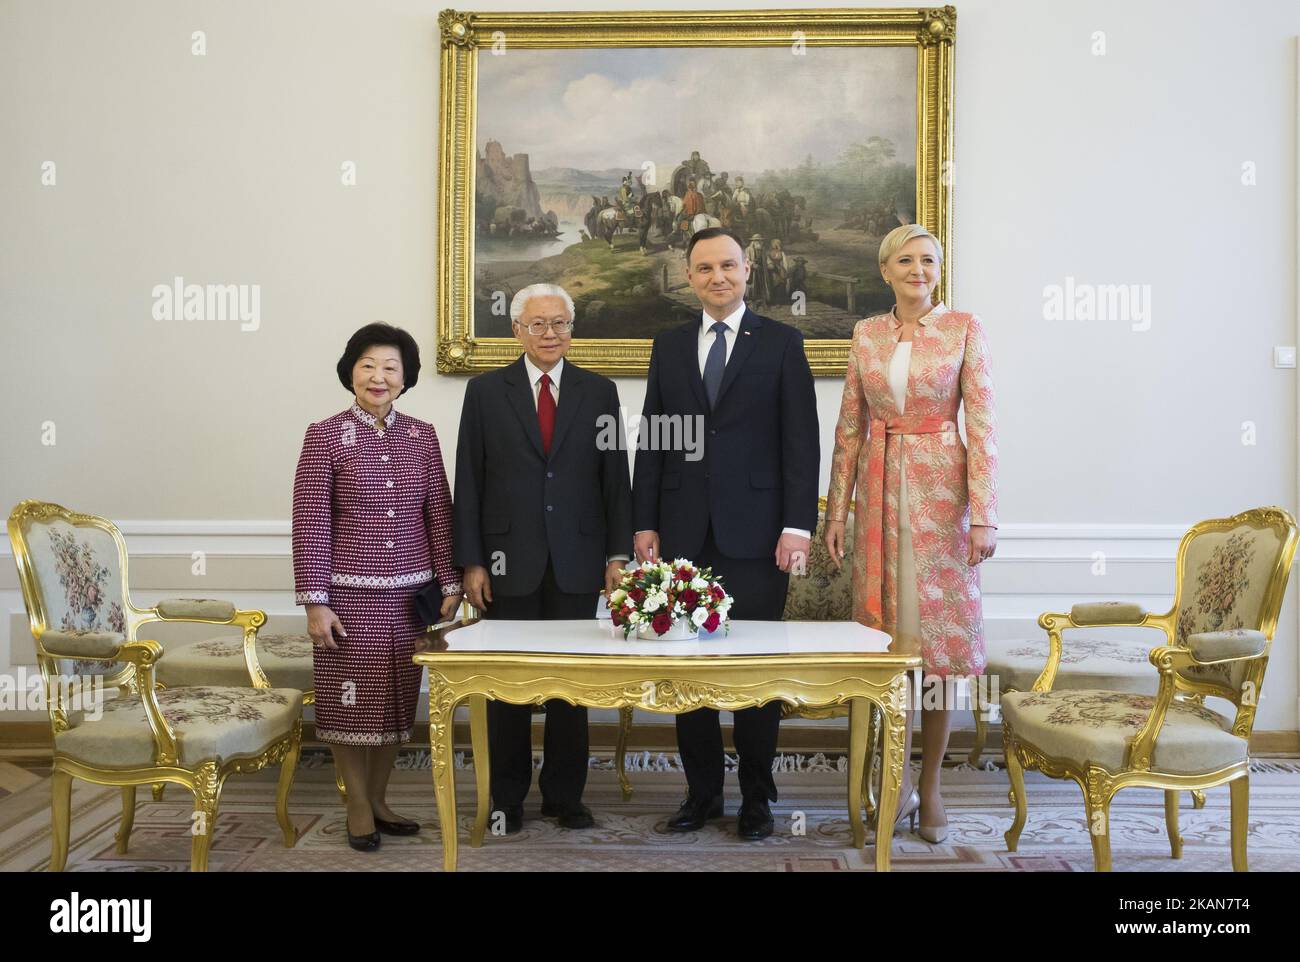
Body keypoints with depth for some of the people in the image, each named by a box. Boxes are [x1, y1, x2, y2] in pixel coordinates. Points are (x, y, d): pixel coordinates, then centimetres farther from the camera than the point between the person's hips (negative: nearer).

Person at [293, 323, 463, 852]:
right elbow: (310, 525, -7)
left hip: (410, 592, 3)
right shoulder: (325, 436, -5)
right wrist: (314, 602, -10)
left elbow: (439, 514, 8)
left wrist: (448, 585, 5)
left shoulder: (423, 436, 5)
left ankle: (378, 801, 28)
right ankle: (358, 809, 22)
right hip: (350, 593, -3)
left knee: (397, 700, 11)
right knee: (351, 702, 6)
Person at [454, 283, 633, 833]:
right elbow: (468, 483, 1)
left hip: (577, 562, 1)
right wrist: (470, 562, -3)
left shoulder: (599, 392, 7)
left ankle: (565, 796, 21)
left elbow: (616, 478, 6)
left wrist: (618, 554, 1)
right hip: (509, 562, -1)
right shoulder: (485, 392, 4)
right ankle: (507, 798, 20)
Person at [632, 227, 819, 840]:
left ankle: (756, 795, 18)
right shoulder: (669, 346, 13)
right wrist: (645, 523, 5)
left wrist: (798, 525, -9)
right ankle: (702, 790, 20)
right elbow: (651, 441, 11)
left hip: (756, 533, -3)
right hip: (684, 532, 3)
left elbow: (801, 440, -1)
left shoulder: (781, 342, 4)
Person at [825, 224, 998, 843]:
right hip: (880, 491, 3)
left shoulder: (964, 328, -1)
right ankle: (899, 780, 20)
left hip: (941, 490, -3)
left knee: (939, 629, 2)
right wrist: (837, 509, 4)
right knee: (887, 627, 6)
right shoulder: (866, 334, 8)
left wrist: (984, 514, -13)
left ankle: (930, 785, 16)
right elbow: (849, 427, 9)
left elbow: (982, 425, -6)